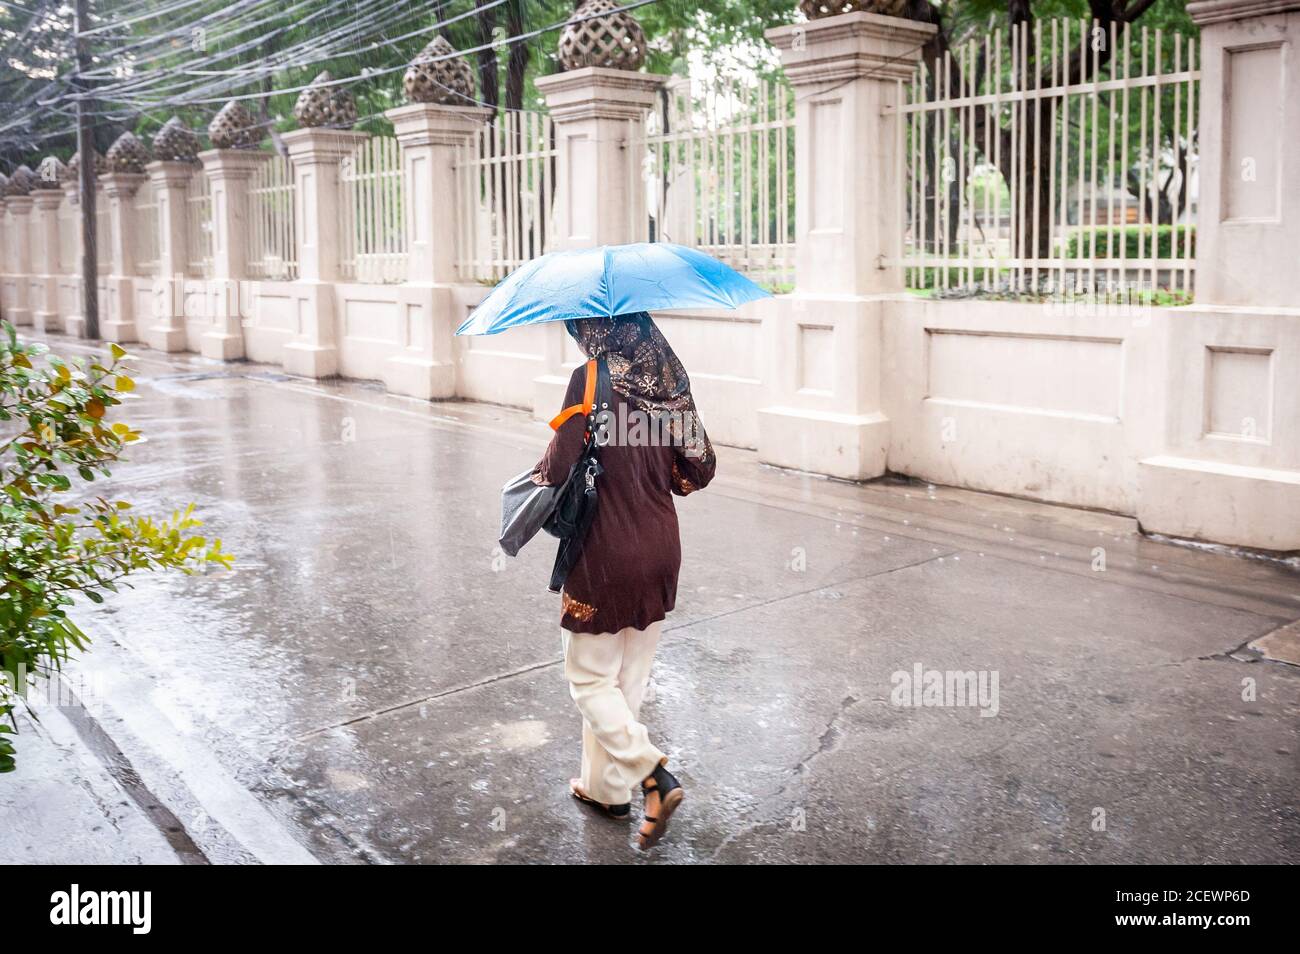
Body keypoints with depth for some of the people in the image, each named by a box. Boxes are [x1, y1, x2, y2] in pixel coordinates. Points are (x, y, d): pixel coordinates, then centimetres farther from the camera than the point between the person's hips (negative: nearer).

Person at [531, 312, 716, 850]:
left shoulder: (590, 380, -16)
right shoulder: (669, 378, 1)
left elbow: (557, 469, -19)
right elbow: (700, 468, 3)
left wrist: (541, 472, 3)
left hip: (607, 555, -6)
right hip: (662, 548, 6)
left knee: (589, 678, 10)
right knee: (628, 679, 19)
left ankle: (655, 776, -4)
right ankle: (606, 787, 31)